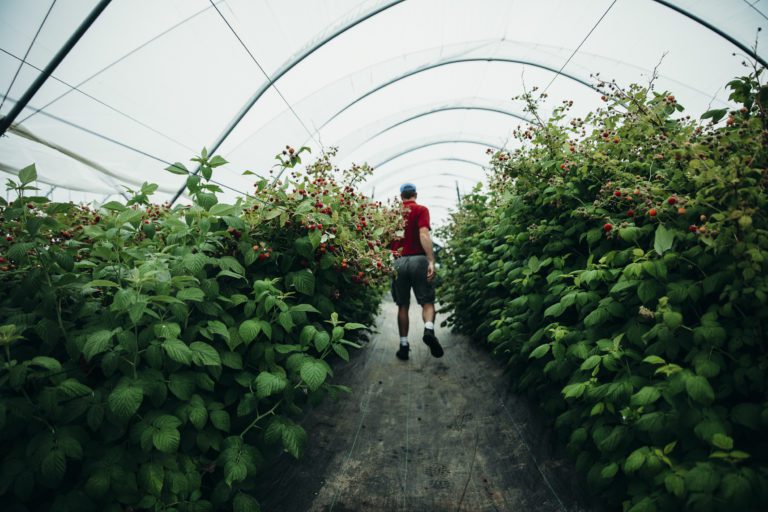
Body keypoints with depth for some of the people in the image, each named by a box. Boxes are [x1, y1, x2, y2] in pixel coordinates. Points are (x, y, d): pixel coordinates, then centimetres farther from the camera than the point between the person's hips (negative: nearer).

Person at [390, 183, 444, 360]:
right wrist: (431, 261, -18)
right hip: (418, 260, -3)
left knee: (403, 305, 10)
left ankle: (404, 345, 10)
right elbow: (424, 235, -12)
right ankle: (429, 330, -24)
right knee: (427, 301, 3)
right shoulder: (421, 210, 3)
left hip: (398, 262, 3)